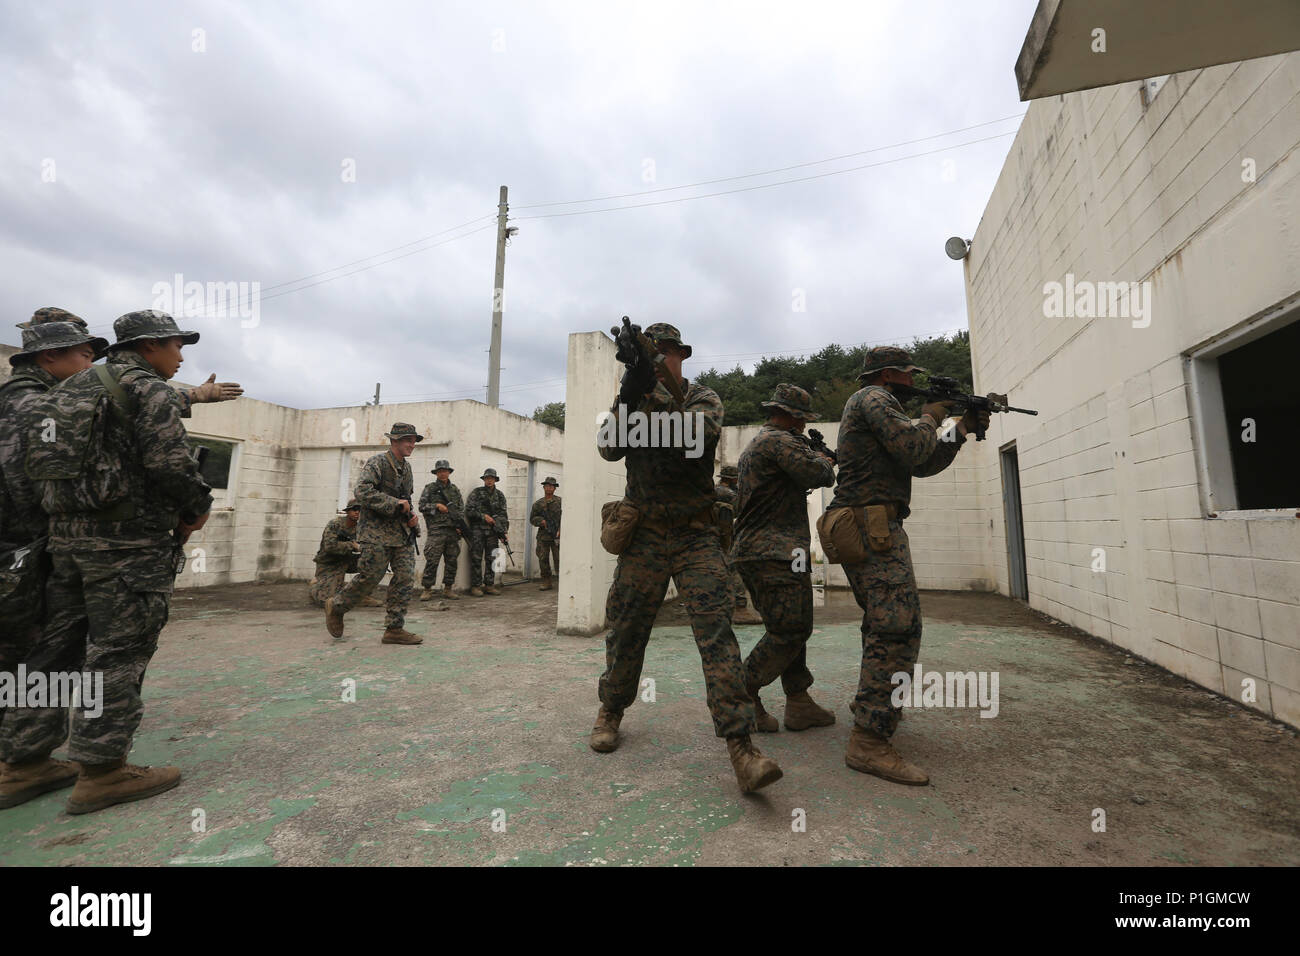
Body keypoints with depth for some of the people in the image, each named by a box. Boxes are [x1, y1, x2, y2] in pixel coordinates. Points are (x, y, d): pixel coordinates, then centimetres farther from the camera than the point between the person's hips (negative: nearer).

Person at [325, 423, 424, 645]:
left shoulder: (406, 467, 15)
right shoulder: (377, 464, -9)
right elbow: (363, 492, -23)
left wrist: (411, 514, 9)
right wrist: (395, 504, -22)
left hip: (402, 533, 7)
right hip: (377, 533, -7)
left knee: (405, 578, 0)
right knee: (370, 577, -3)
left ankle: (394, 629, 6)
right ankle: (336, 607, 25)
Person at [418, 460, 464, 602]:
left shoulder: (455, 490, 15)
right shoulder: (430, 488, 6)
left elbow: (461, 510, 13)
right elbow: (422, 506, 0)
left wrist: (460, 525, 1)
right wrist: (437, 506, -12)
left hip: (453, 531, 4)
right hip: (436, 530, -4)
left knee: (452, 561, 5)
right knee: (432, 561, -6)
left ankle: (448, 589, 13)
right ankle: (427, 589, 3)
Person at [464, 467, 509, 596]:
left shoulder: (500, 495, 13)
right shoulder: (476, 493, 1)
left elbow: (503, 514, 14)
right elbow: (468, 510, -4)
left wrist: (503, 532, 6)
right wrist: (483, 516, -12)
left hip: (492, 531, 4)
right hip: (477, 529, -4)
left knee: (491, 558, 5)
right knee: (476, 558, -3)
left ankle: (489, 585, 13)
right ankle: (476, 586, 3)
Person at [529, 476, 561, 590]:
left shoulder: (560, 502, 3)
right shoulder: (538, 503, 11)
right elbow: (532, 518, 12)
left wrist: (561, 529, -13)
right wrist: (541, 521, -8)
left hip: (557, 536, -3)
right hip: (543, 536, 3)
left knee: (559, 559, -5)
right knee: (543, 559, 3)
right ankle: (546, 582, 13)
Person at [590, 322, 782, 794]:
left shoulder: (704, 398, 3)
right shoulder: (632, 398, 10)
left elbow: (695, 435, -19)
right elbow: (609, 448, -6)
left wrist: (655, 389, -24)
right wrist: (628, 397, -20)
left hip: (696, 536, -2)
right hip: (644, 535, 2)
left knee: (716, 630, -11)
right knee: (625, 629, 9)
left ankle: (740, 745, -7)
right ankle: (611, 710, 33)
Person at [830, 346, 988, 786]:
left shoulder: (876, 404, 28)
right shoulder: (874, 397, -3)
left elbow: (925, 464, 26)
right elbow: (912, 450, -16)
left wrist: (962, 429, 21)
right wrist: (930, 417, 3)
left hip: (861, 530, 11)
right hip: (874, 527, -11)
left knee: (882, 624, 21)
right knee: (899, 628, -16)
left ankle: (871, 704, 35)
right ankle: (869, 742, -17)